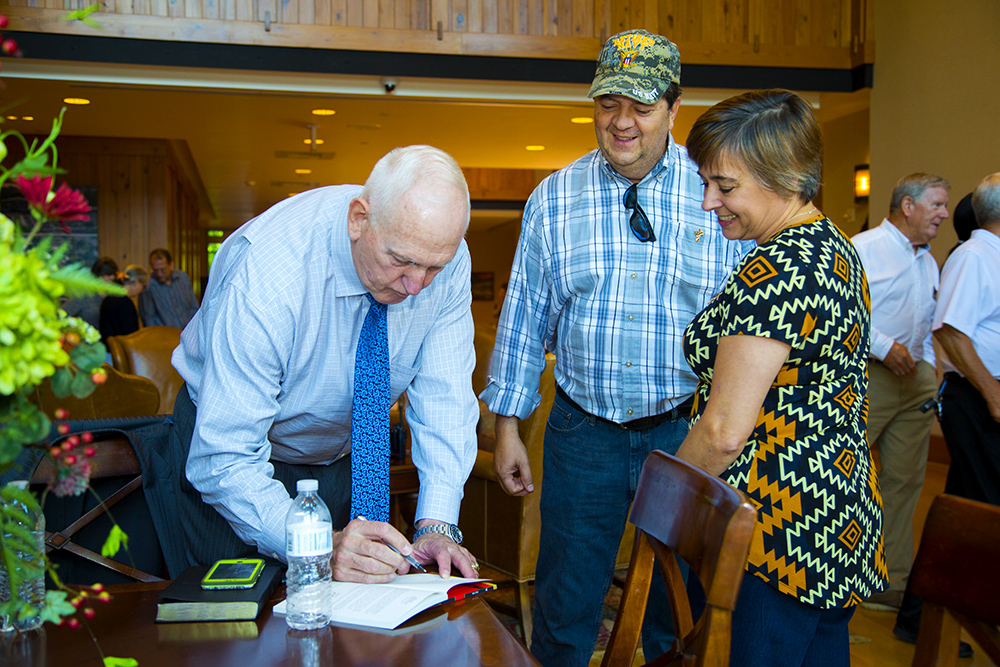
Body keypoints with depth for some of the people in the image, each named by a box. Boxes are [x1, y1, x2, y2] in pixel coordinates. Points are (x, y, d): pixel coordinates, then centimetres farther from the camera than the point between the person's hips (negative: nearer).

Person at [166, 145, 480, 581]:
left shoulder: (447, 256, -22)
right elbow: (223, 459, -37)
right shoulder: (264, 275, -38)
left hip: (345, 454, 4)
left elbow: (443, 395, -17)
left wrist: (436, 525, -29)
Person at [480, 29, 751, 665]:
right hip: (583, 431, 1)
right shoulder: (554, 198, 2)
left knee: (680, 612, 15)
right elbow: (524, 317, 6)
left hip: (686, 429, 0)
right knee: (564, 611, 12)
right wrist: (508, 425, 6)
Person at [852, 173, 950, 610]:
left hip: (915, 380, 8)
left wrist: (929, 365, 13)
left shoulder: (928, 261, 20)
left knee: (904, 482, 9)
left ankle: (891, 584, 19)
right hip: (866, 377, -8)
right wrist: (885, 347, -19)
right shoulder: (864, 248, -7)